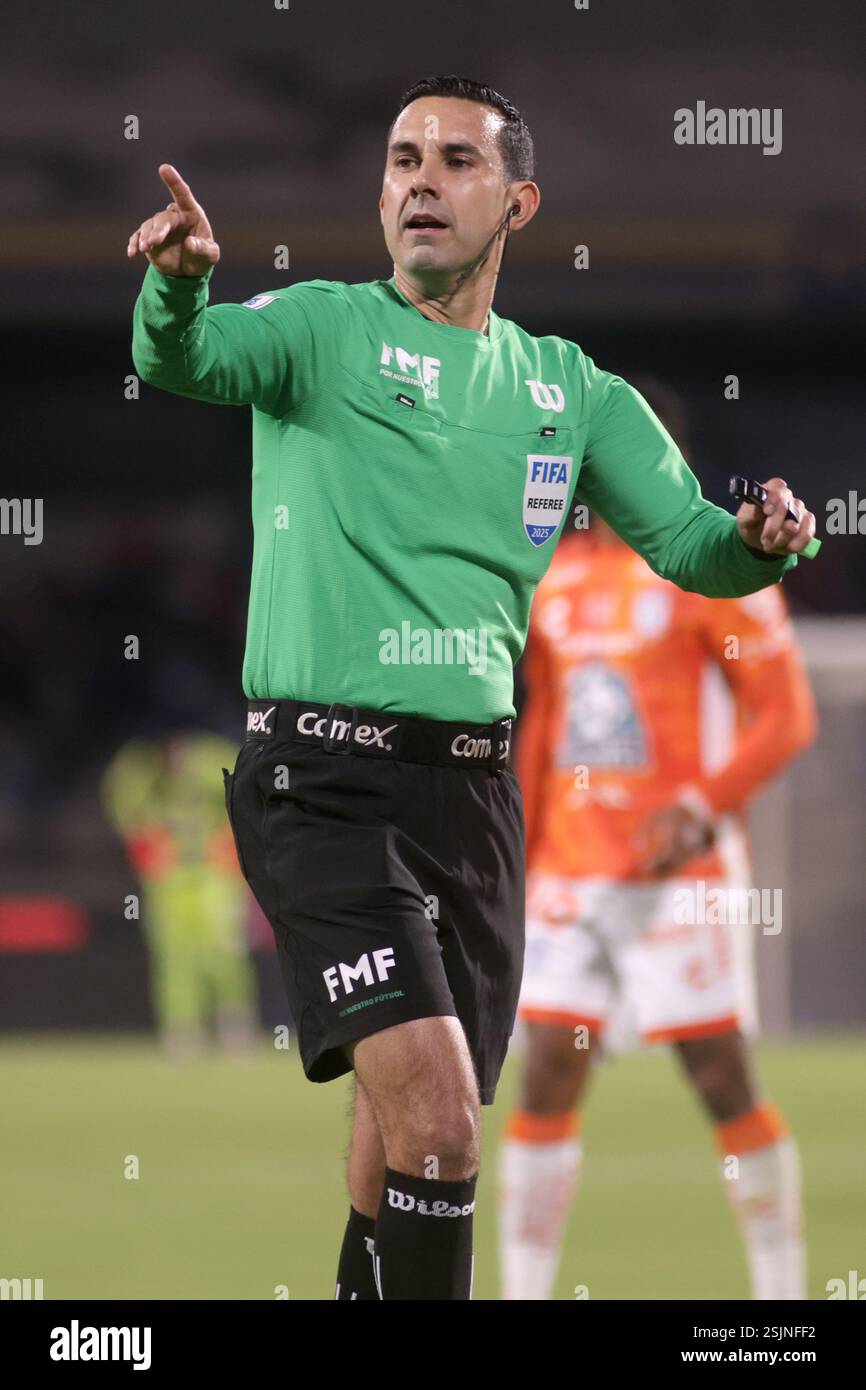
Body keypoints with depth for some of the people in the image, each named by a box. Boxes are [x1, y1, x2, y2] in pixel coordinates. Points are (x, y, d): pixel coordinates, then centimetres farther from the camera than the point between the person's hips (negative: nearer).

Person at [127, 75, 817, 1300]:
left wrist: (758, 542, -12)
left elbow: (692, 544, 12)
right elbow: (182, 359, -21)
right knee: (436, 1122, -20)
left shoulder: (569, 388, 13)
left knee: (417, 1132, 12)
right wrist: (179, 282, -45)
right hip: (325, 774, -5)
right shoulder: (324, 328, -2)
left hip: (474, 783, 5)